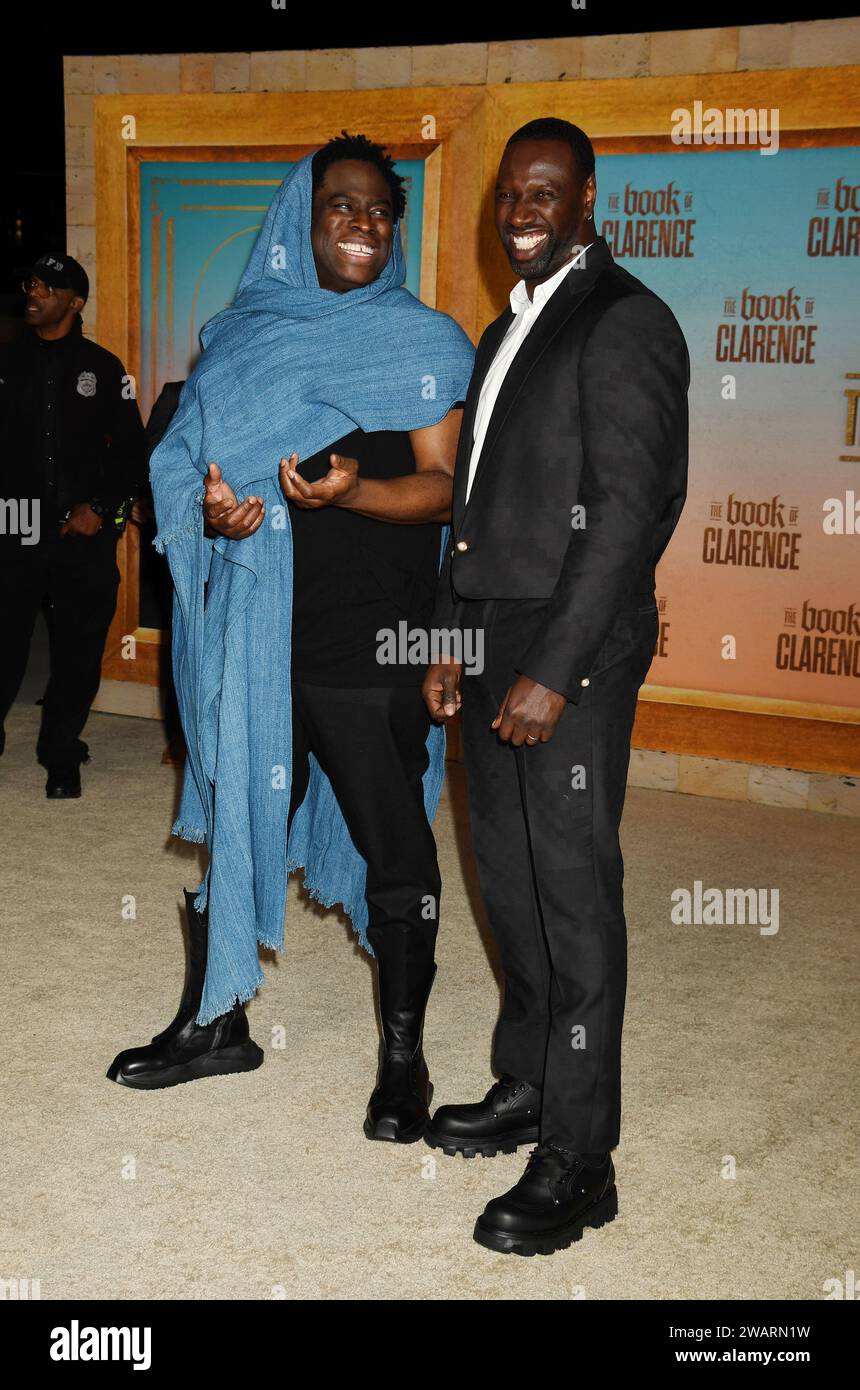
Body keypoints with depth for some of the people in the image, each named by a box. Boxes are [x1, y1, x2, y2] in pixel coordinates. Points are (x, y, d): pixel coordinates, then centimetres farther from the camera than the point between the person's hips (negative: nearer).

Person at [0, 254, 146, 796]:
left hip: (85, 534, 0)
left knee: (79, 653, 3)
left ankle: (62, 755, 17)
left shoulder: (103, 368, 7)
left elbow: (132, 452, 7)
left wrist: (100, 508, -4)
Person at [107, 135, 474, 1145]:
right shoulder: (243, 337, 10)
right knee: (236, 820, 13)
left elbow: (443, 488, -6)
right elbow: (189, 462, 14)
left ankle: (403, 1054, 18)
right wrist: (212, 510, -9)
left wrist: (351, 491, -25)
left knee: (393, 846, 2)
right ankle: (216, 1022, 31)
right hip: (256, 634, 4)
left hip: (371, 645, -3)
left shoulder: (425, 344, 1)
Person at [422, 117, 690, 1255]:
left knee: (573, 896, -3)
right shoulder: (508, 330, 18)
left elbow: (630, 509, -18)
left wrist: (553, 670, -20)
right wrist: (451, 642, 16)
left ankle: (578, 1164, 6)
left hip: (572, 654, -8)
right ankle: (526, 1089, 31)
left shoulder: (625, 322, -10)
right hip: (495, 645, 8)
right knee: (510, 882, 15)